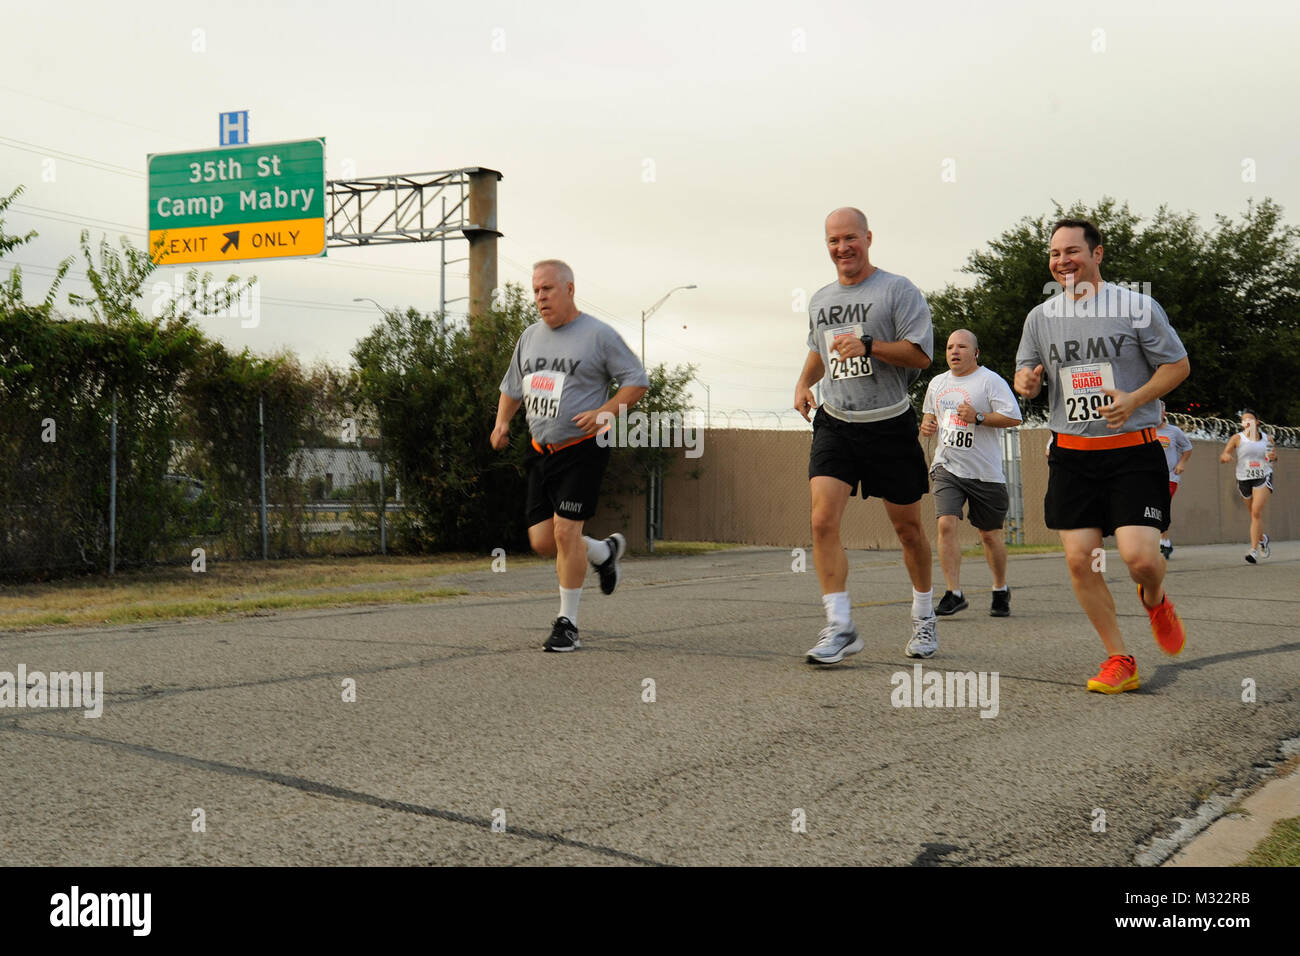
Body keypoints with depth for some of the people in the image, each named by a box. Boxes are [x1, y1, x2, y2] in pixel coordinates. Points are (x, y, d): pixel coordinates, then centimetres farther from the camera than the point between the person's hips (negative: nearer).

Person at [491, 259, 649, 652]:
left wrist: (604, 412, -19)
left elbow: (637, 380, -5)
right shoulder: (530, 336, 13)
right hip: (541, 452, 7)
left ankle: (568, 624, 1)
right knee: (542, 541, 4)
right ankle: (606, 552, 33)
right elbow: (512, 387, 24)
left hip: (582, 450, -6)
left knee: (565, 533, -13)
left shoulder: (598, 335, -6)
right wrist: (502, 423, 6)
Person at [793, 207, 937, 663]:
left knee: (908, 528, 7)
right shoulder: (819, 300, 13)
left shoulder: (897, 290, -4)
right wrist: (804, 382, 11)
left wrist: (869, 346, -24)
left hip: (889, 424, -3)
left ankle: (924, 617, 28)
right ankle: (840, 626, -9)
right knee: (823, 520, -14)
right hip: (834, 424, 4)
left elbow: (921, 354, -12)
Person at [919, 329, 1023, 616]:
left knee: (989, 534, 6)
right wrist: (927, 424, 6)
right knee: (946, 525, -14)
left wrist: (978, 417, -21)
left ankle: (1001, 590, 28)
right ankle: (954, 593, -9)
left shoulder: (990, 380, -5)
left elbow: (1014, 417, -12)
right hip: (947, 466, 4)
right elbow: (930, 413, 29)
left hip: (984, 471, -3)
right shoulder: (937, 383, 12)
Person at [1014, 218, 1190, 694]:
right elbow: (1026, 373, 17)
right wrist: (1027, 382, -8)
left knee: (1139, 555, -16)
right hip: (1071, 453, 3)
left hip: (1133, 449, -3)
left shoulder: (1137, 306, -3)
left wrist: (1134, 400, -14)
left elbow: (1177, 365, 3)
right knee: (1080, 559, -5)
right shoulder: (1040, 317, 7)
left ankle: (1155, 600, 22)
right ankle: (1119, 661, 10)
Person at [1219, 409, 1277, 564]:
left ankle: (1254, 550, -19)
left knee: (1257, 512, -18)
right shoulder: (1237, 438, -1)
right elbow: (1222, 457, -5)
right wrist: (1225, 456, -29)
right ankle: (1262, 539, 43)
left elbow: (1273, 456, 19)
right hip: (1244, 479, 1)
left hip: (1263, 478, -1)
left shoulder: (1267, 438, 4)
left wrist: (1273, 457, -5)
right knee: (1254, 514, 13)